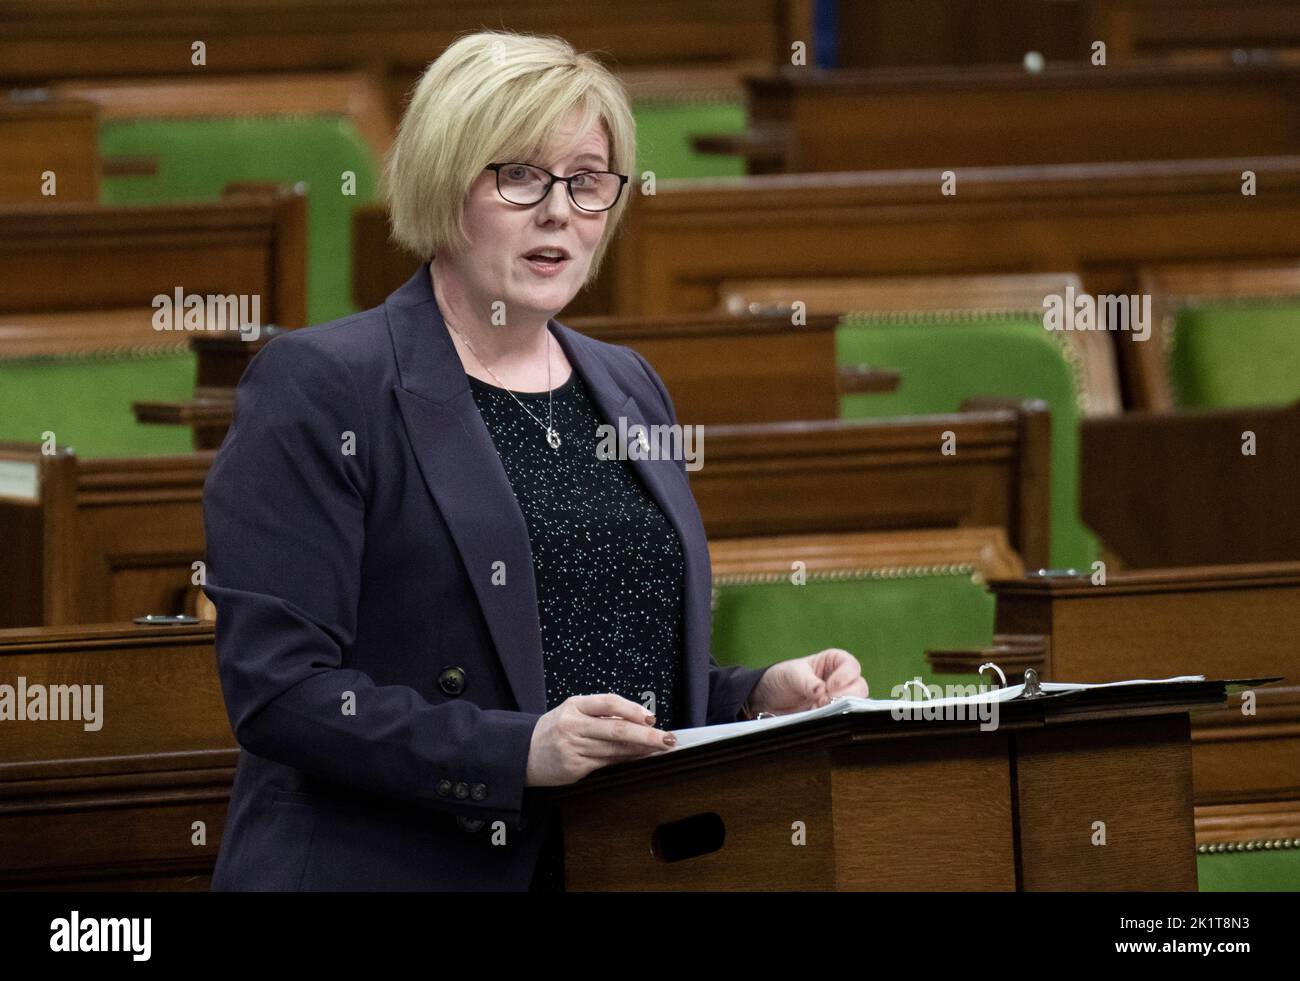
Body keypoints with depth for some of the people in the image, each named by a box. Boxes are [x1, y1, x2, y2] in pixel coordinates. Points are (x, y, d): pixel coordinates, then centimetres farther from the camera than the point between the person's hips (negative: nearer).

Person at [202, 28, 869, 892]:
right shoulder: (321, 387, -3)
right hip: (401, 869, -5)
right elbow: (277, 689, -12)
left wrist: (761, 700, 5)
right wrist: (517, 751, -20)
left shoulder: (630, 391, 18)